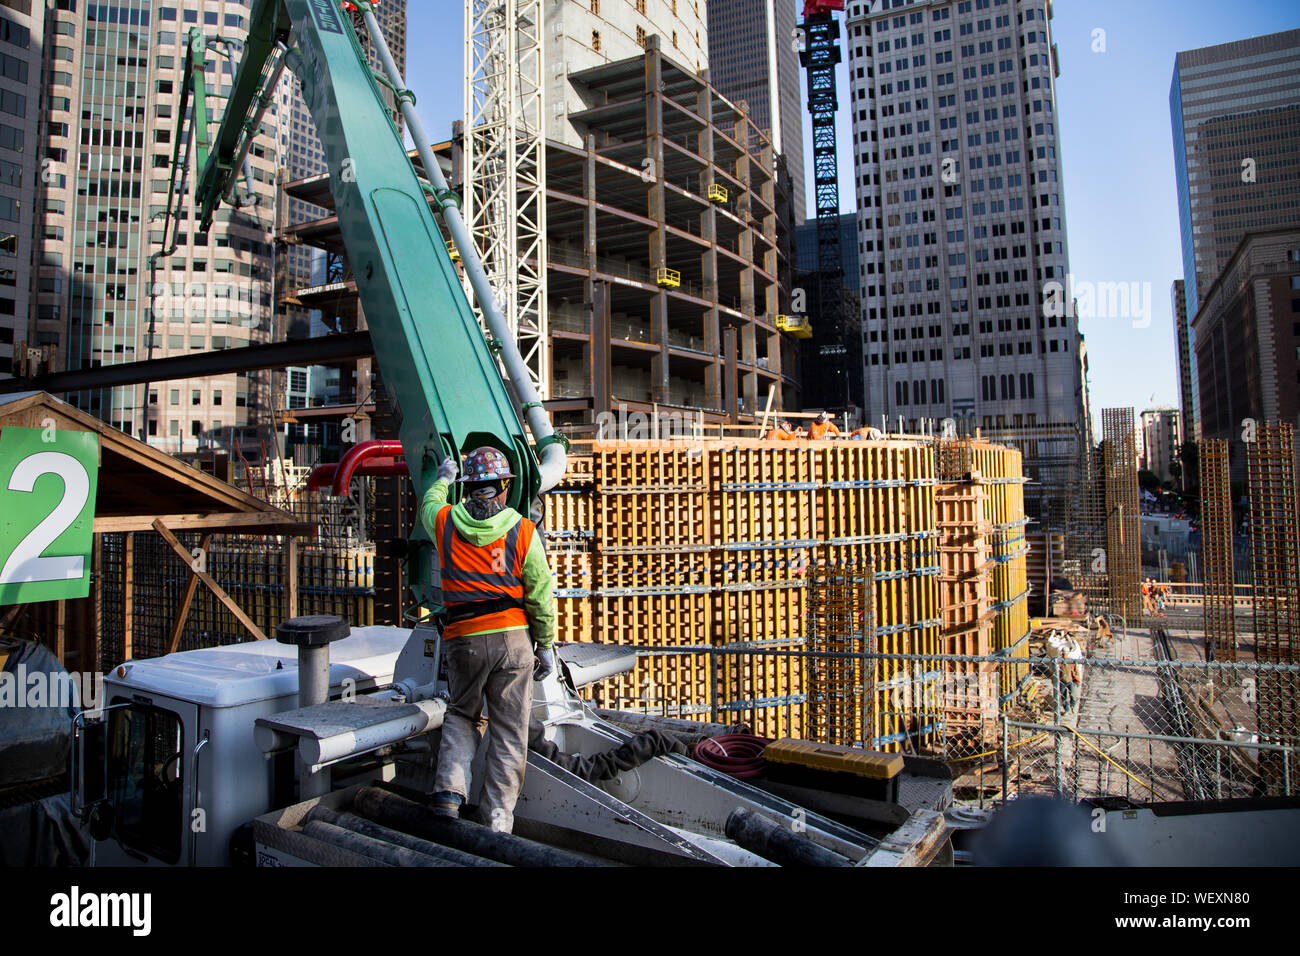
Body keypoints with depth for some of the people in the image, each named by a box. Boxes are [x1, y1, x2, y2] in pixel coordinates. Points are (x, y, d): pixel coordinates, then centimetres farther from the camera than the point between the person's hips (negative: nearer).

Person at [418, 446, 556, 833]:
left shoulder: (445, 522, 1)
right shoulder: (523, 531, -4)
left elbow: (427, 506, 27)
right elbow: (540, 594, -3)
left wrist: (442, 479, 46)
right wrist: (545, 645, 6)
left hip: (464, 639, 2)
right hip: (513, 639, -1)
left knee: (462, 715, 24)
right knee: (509, 730, 7)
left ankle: (450, 789, 7)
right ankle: (498, 817, 12)